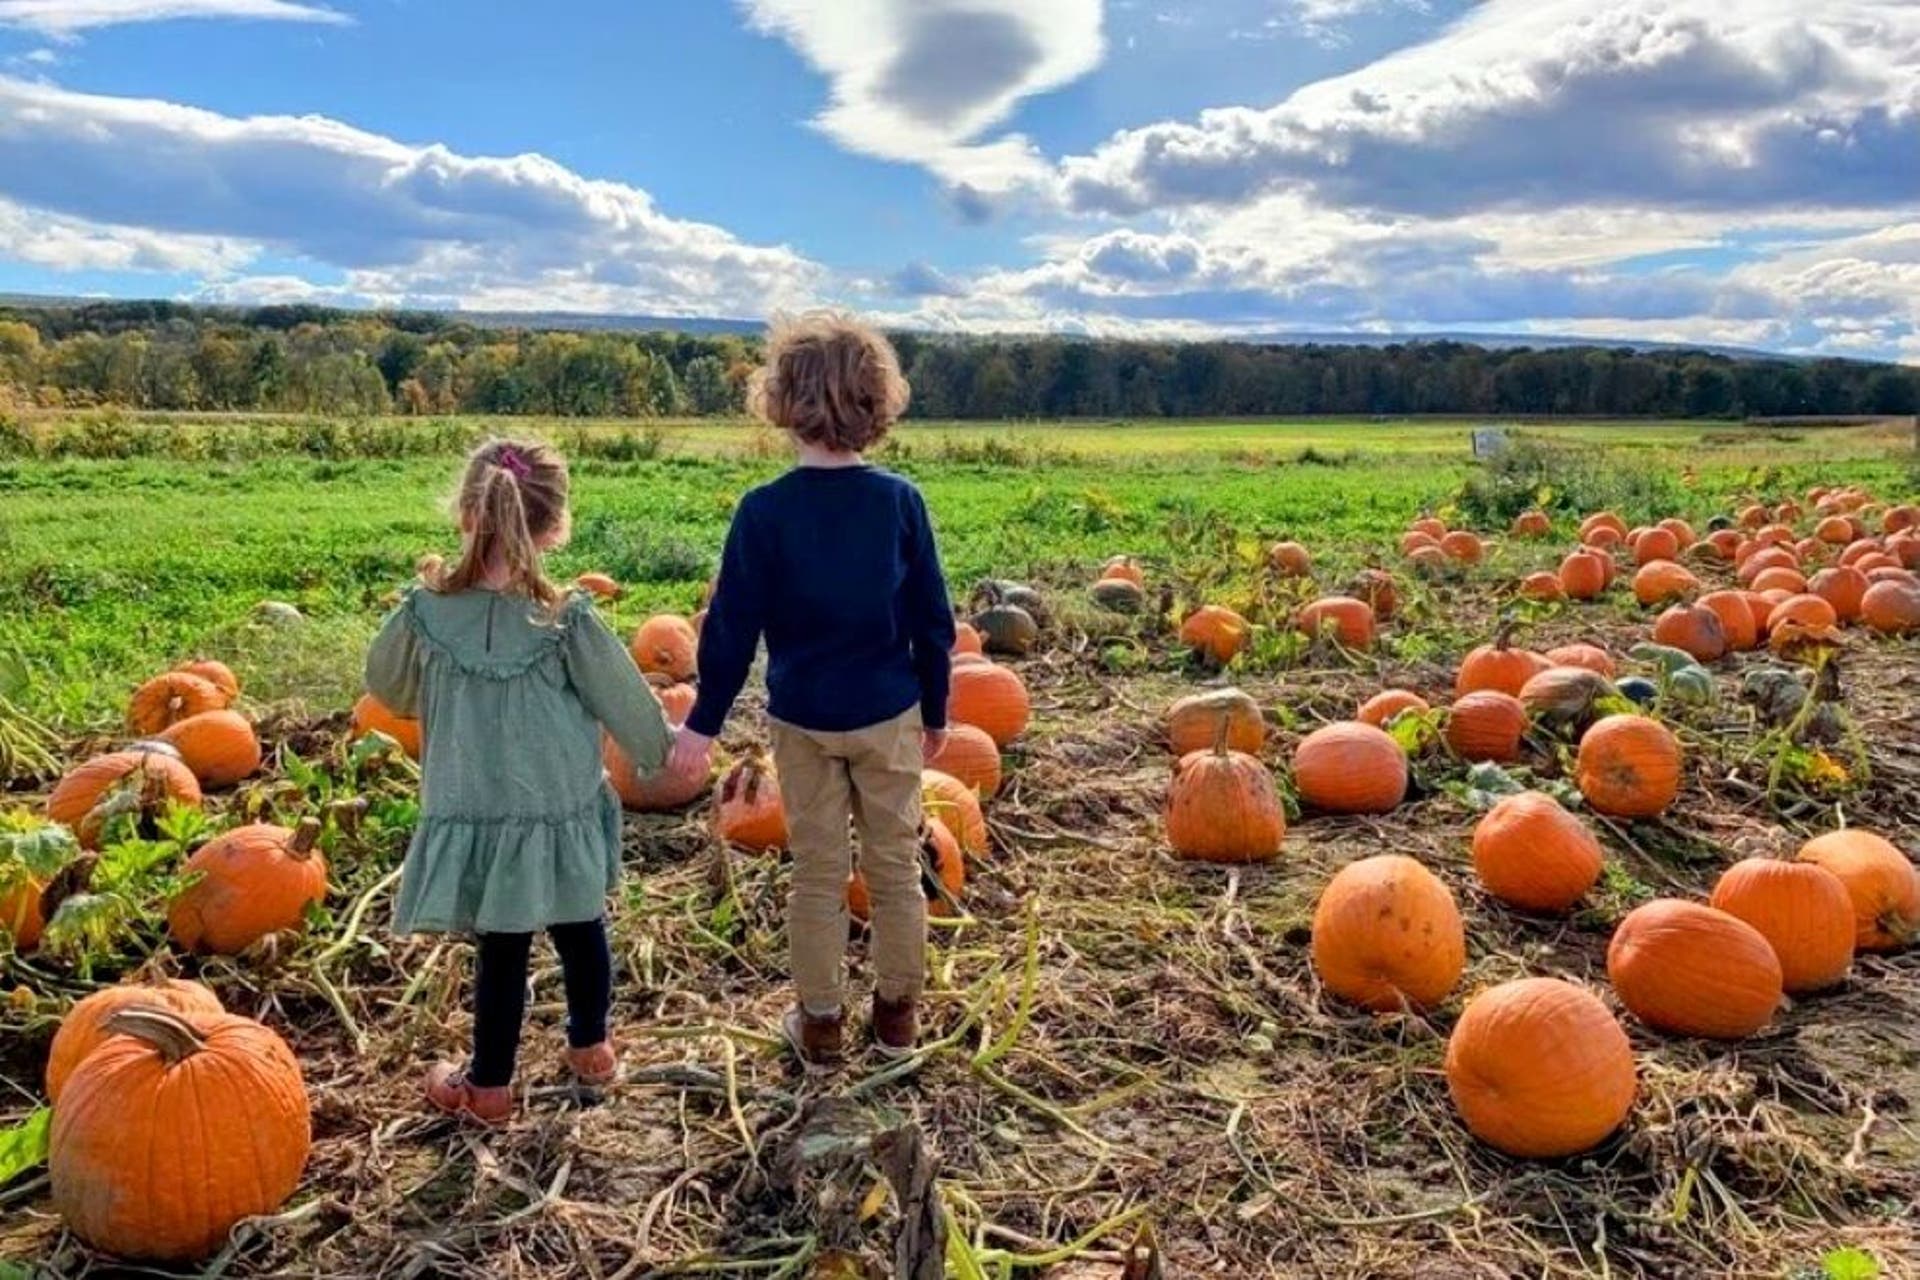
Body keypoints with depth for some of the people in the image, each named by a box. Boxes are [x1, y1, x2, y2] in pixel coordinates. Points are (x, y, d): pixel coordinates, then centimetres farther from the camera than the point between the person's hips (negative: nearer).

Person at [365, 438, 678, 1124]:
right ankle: (590, 1047, 42)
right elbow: (627, 705, -6)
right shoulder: (569, 621, -17)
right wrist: (665, 748, 13)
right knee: (581, 932, 21)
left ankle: (489, 1085, 28)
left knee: (501, 948, 15)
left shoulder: (426, 612, -12)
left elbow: (385, 685, 7)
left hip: (473, 816, 1)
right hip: (563, 815, 0)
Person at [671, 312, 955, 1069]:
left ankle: (820, 1024, 23)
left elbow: (732, 627, -10)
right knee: (895, 867, 15)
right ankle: (898, 1012, 29)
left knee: (817, 874, 12)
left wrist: (704, 723, 0)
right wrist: (935, 713, 9)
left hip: (802, 719, -1)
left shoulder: (764, 510, -12)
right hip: (889, 715, 1)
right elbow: (933, 623, -3)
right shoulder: (900, 501, -8)